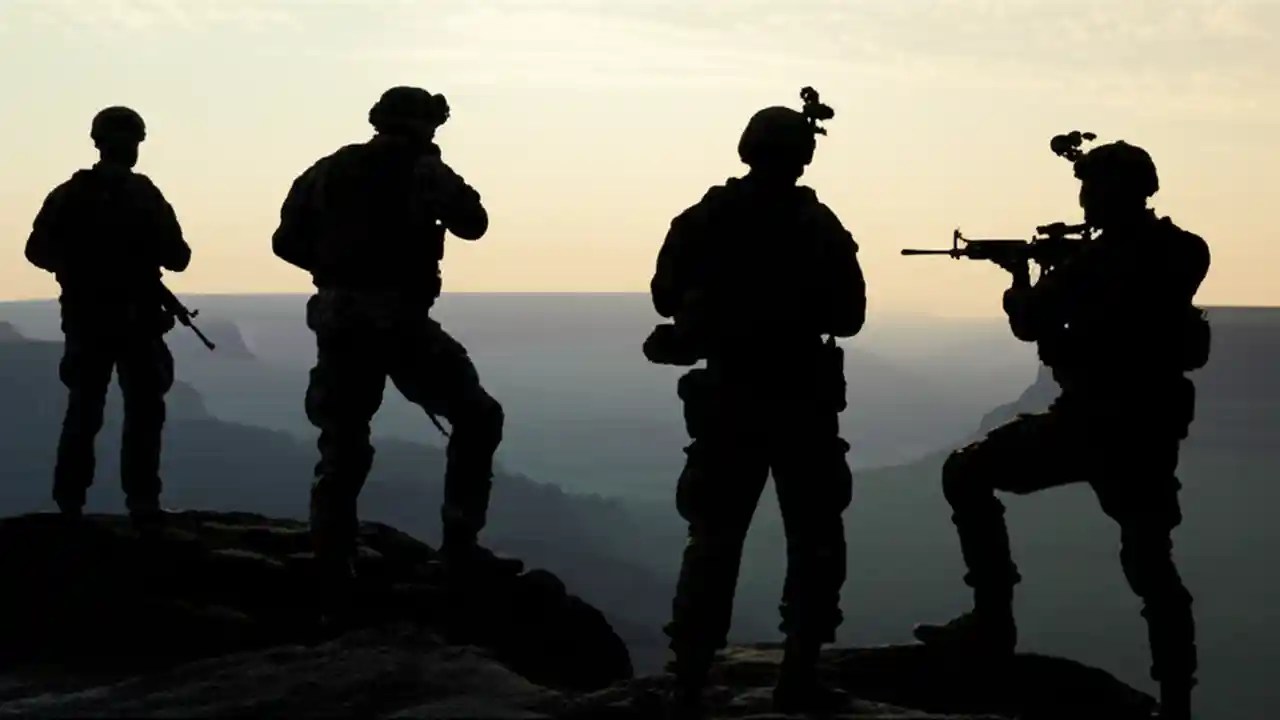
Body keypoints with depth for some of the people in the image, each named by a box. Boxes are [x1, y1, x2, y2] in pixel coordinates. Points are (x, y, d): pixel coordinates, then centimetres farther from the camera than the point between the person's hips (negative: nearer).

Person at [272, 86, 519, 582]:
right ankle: (460, 544, -3)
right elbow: (472, 224, 6)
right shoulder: (422, 170, -1)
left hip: (336, 319, 5)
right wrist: (447, 189, 22)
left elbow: (287, 242, 9)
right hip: (397, 319, -5)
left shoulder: (327, 171, 12)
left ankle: (331, 565, 8)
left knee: (342, 446, 12)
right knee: (476, 418, 5)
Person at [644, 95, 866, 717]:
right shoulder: (818, 226, -5)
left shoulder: (703, 219, 1)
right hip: (800, 401, -2)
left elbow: (666, 298, 7)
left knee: (713, 539, 9)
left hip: (726, 398, 2)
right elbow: (848, 317, -1)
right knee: (815, 540, 9)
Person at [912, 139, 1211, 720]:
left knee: (967, 474, 6)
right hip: (1152, 428, 7)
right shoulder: (1180, 255, 7)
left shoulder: (1102, 259, -13)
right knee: (1151, 564, 17)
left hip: (1091, 422, -7)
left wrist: (1021, 279, 14)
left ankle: (993, 623, 0)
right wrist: (1057, 275, 20)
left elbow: (1030, 324, -6)